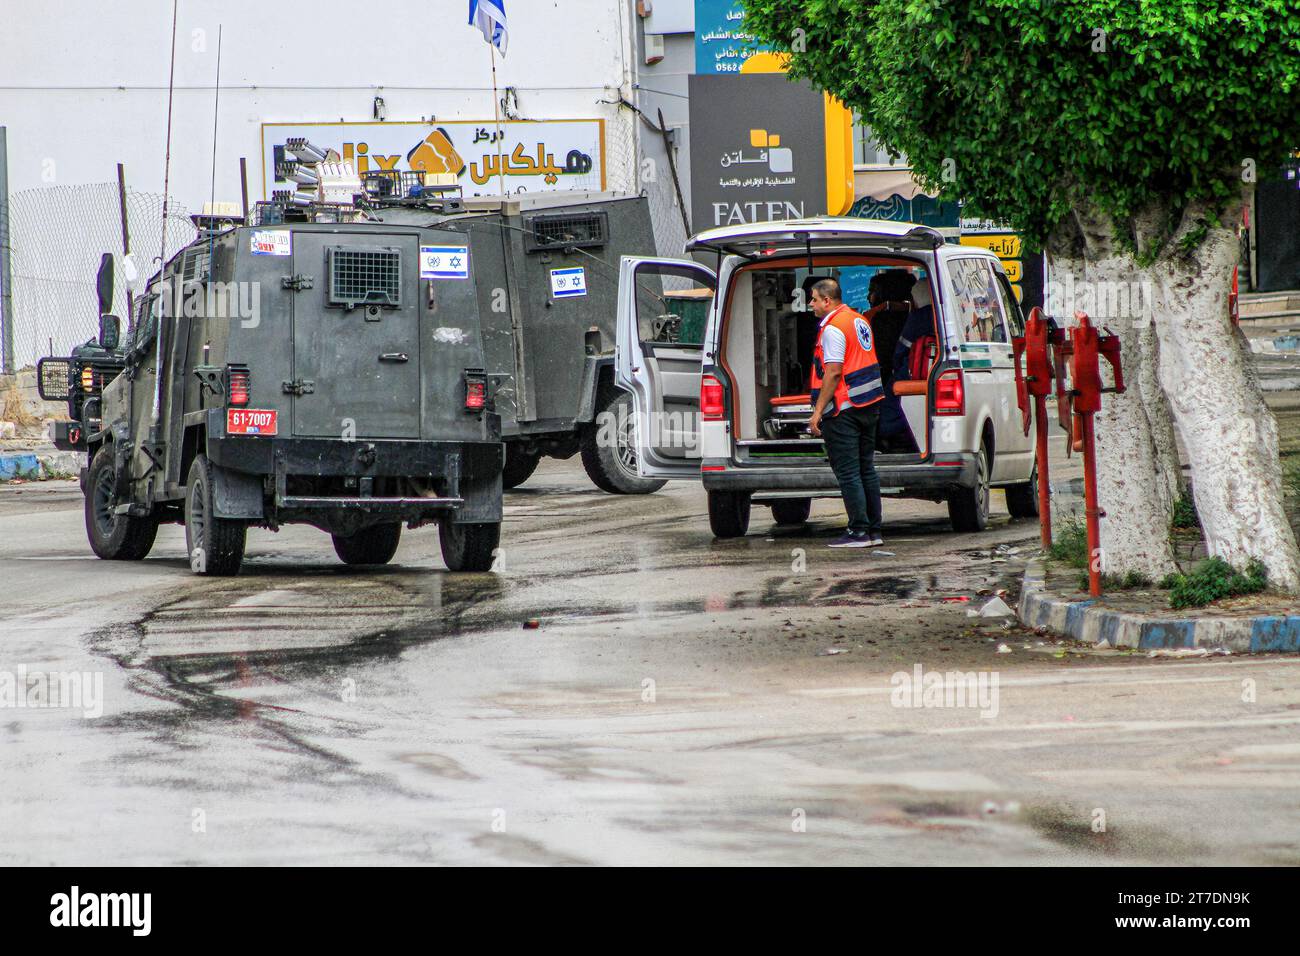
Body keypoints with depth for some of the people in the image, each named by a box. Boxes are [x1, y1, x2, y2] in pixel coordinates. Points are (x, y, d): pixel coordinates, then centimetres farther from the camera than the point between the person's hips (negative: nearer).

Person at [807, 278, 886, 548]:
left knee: (848, 472, -5)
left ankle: (858, 532, -7)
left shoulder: (833, 328, -15)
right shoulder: (859, 321, 14)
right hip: (870, 404, 9)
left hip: (844, 411, -9)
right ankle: (873, 531, 15)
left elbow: (833, 373, -21)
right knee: (866, 469, 13)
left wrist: (818, 412, -19)